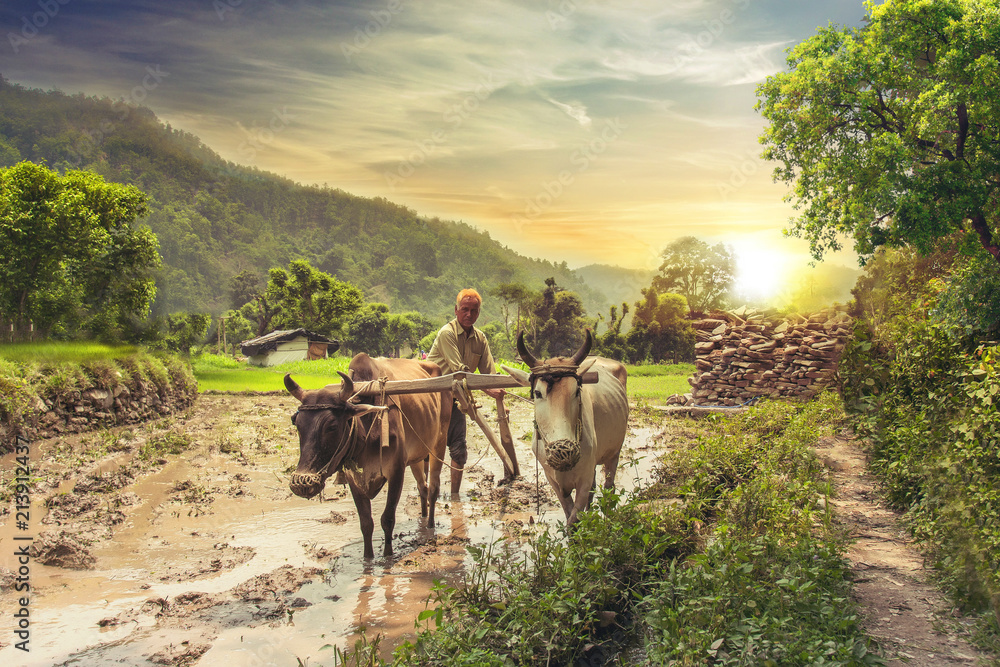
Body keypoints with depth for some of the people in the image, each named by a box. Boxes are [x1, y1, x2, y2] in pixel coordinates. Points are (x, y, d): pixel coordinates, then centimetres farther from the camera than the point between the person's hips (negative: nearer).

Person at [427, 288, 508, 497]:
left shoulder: (480, 338, 4)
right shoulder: (447, 333, -16)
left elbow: (489, 373, 3)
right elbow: (459, 370, -24)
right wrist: (488, 390, -30)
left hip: (453, 399, 6)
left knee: (459, 449, 2)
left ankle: (455, 495, 12)